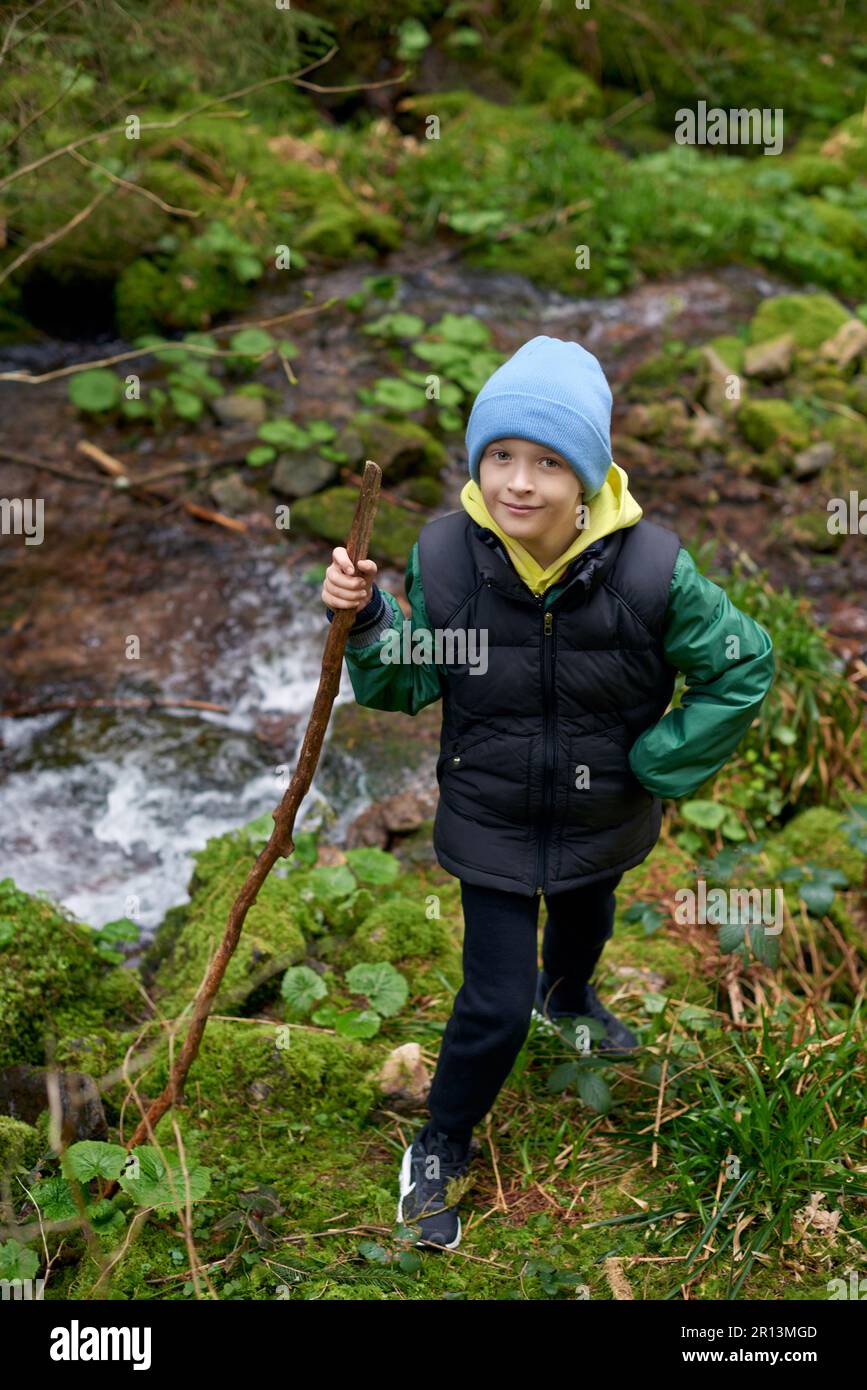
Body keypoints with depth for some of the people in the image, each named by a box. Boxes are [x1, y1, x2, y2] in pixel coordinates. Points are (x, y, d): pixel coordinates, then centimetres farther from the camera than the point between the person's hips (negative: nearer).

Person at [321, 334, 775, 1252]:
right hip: (491, 823, -2)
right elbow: (411, 684, -9)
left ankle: (567, 999, 70)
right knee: (496, 1003, 1)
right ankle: (440, 1148, 30)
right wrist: (365, 621, -27)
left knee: (585, 920, 33)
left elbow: (743, 668, -14)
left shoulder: (652, 569, -29)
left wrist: (657, 765, -13)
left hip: (603, 821, 2)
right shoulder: (443, 554, -24)